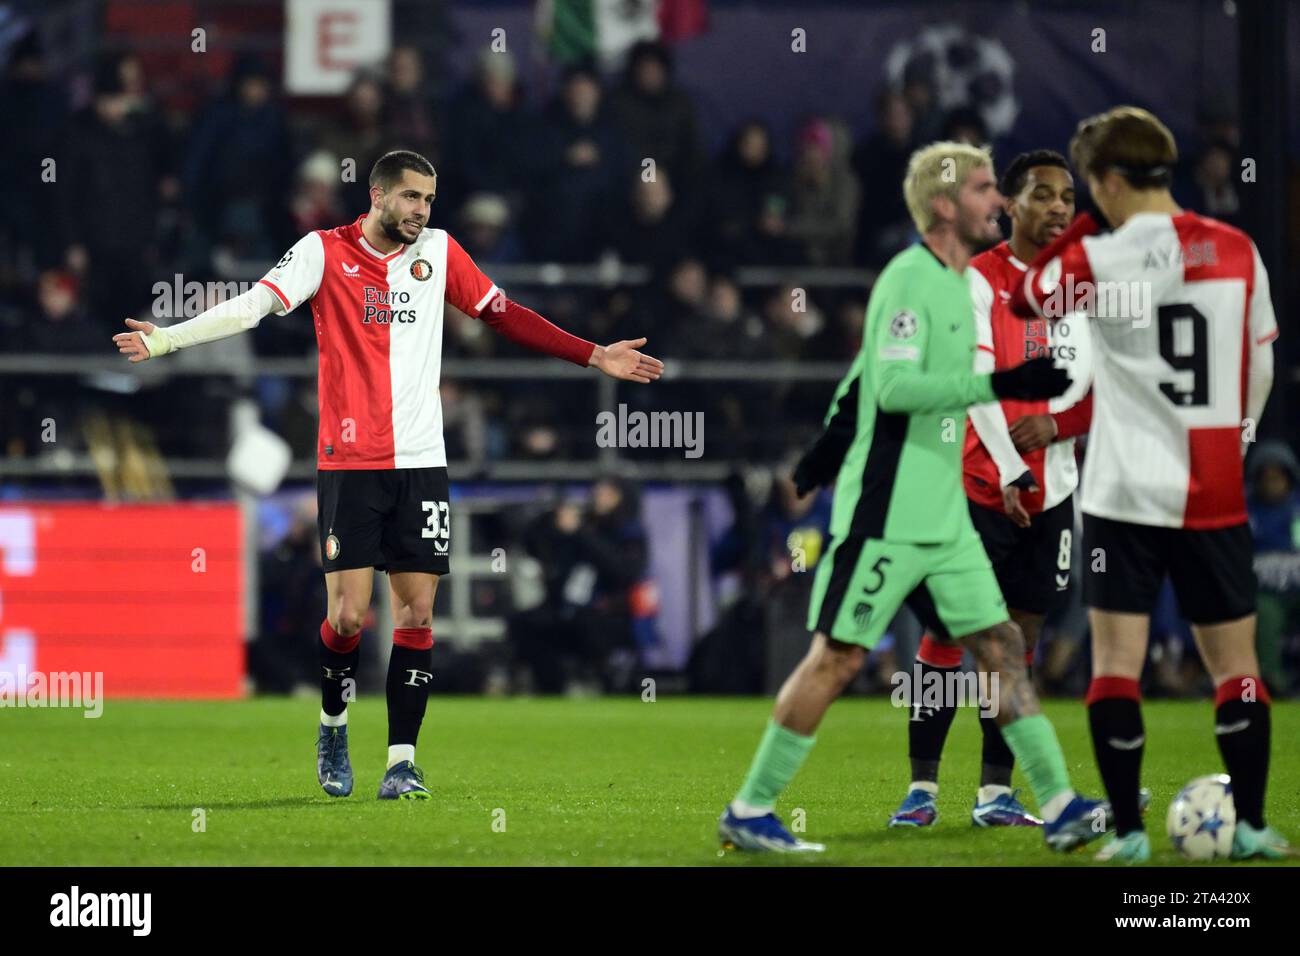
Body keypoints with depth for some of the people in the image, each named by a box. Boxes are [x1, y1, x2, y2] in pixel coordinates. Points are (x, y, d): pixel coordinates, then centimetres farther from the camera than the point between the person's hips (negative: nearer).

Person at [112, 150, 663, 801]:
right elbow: (253, 306, -10)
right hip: (348, 463, -3)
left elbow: (503, 315, 15)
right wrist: (166, 339, -23)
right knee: (347, 615, -7)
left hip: (420, 462, 3)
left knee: (417, 614, -1)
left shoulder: (438, 252, 8)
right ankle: (333, 724, 20)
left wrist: (594, 356, 12)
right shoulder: (324, 252, -2)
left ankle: (402, 760, 6)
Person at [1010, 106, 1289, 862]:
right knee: (1236, 663, 10)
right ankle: (1251, 826, 8)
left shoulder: (1097, 259, -10)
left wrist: (1082, 229, 12)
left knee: (1117, 661, 2)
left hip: (1126, 492, -3)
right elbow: (1262, 366, 10)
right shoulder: (1237, 250, 1)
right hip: (1216, 495, 3)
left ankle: (1129, 830, 0)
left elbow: (1025, 301, 10)